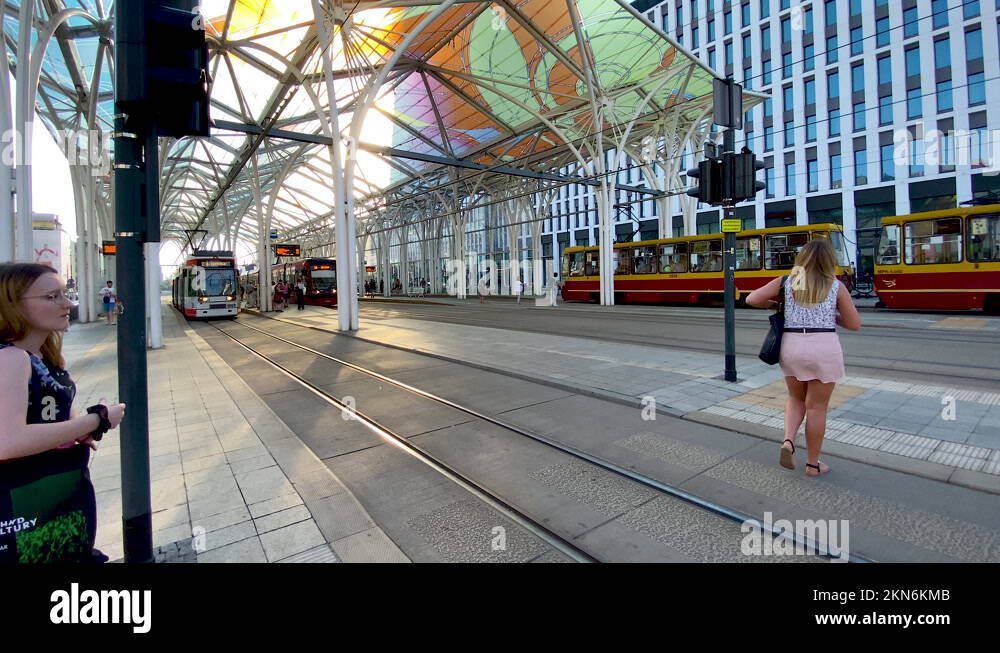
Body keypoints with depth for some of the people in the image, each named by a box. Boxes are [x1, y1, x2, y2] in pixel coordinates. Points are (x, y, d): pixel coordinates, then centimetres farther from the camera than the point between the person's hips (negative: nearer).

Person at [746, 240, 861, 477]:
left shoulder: (785, 282, 3)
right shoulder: (836, 286, 0)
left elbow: (752, 299, -4)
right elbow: (855, 324, 2)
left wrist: (775, 305, 15)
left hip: (792, 346, 2)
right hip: (824, 348, -2)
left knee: (796, 398, 23)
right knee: (816, 407, 8)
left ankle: (788, 441, 0)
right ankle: (812, 464, 19)